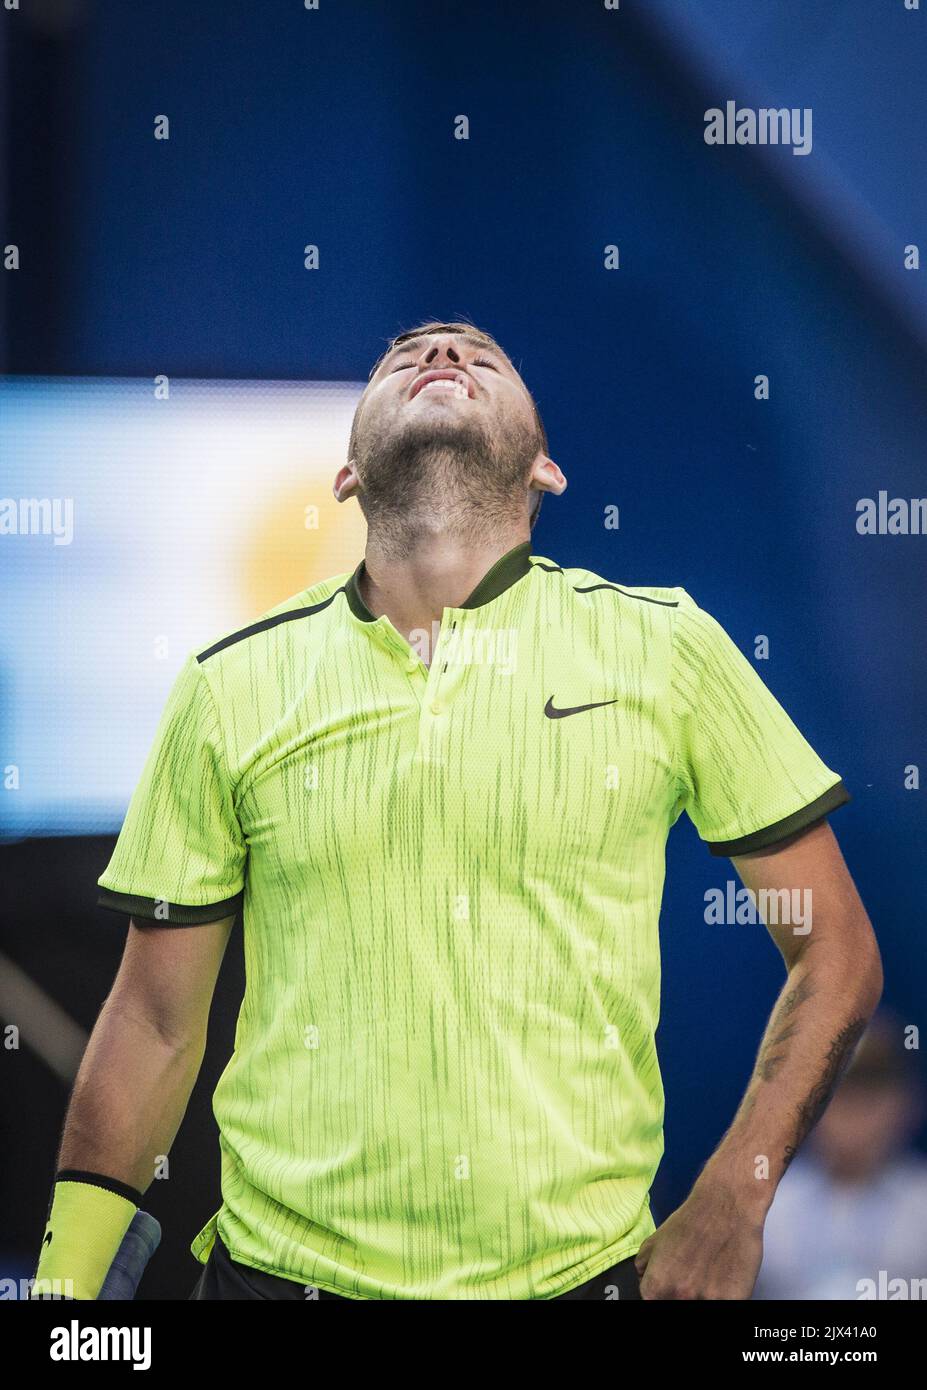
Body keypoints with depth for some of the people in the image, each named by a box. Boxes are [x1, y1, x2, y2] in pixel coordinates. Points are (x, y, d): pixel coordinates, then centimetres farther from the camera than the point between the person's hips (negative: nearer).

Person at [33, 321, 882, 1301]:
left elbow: (835, 950, 3)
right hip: (280, 1265, 1)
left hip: (582, 1266, 0)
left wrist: (732, 1201, -7)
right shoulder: (231, 685, 1)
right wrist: (64, 1276, 3)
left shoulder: (664, 645, -1)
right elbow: (156, 1020, 7)